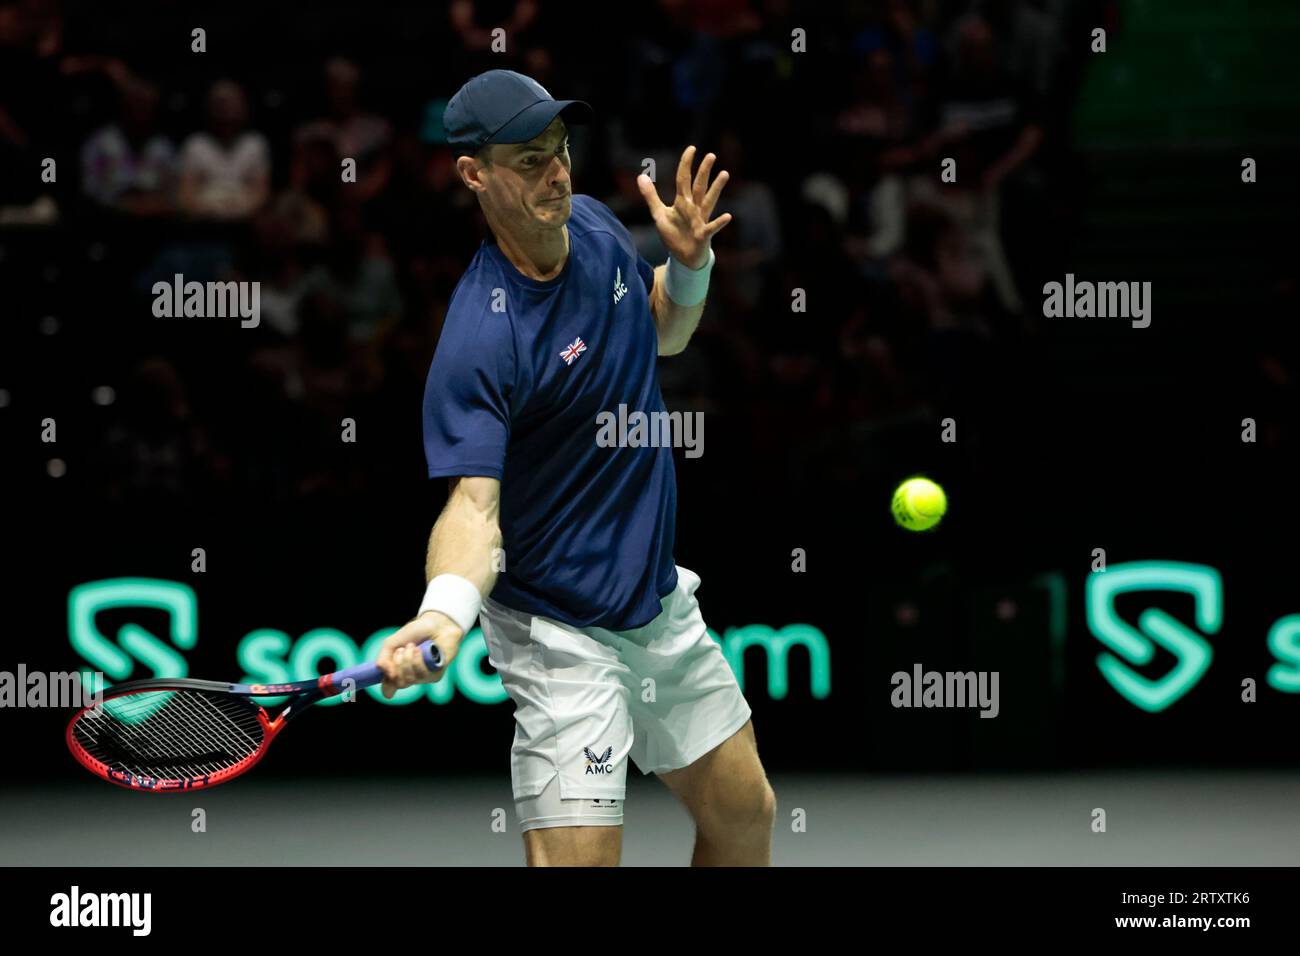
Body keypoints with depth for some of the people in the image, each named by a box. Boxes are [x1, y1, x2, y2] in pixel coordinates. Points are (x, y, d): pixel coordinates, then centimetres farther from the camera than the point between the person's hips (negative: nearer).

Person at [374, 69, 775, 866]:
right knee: (579, 859, -14)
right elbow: (474, 502, -30)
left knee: (745, 816, 20)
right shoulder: (479, 337, -26)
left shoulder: (594, 225, -2)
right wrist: (444, 610, -50)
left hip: (661, 603, 8)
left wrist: (690, 262, -4)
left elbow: (665, 333, 17)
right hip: (562, 635, -8)